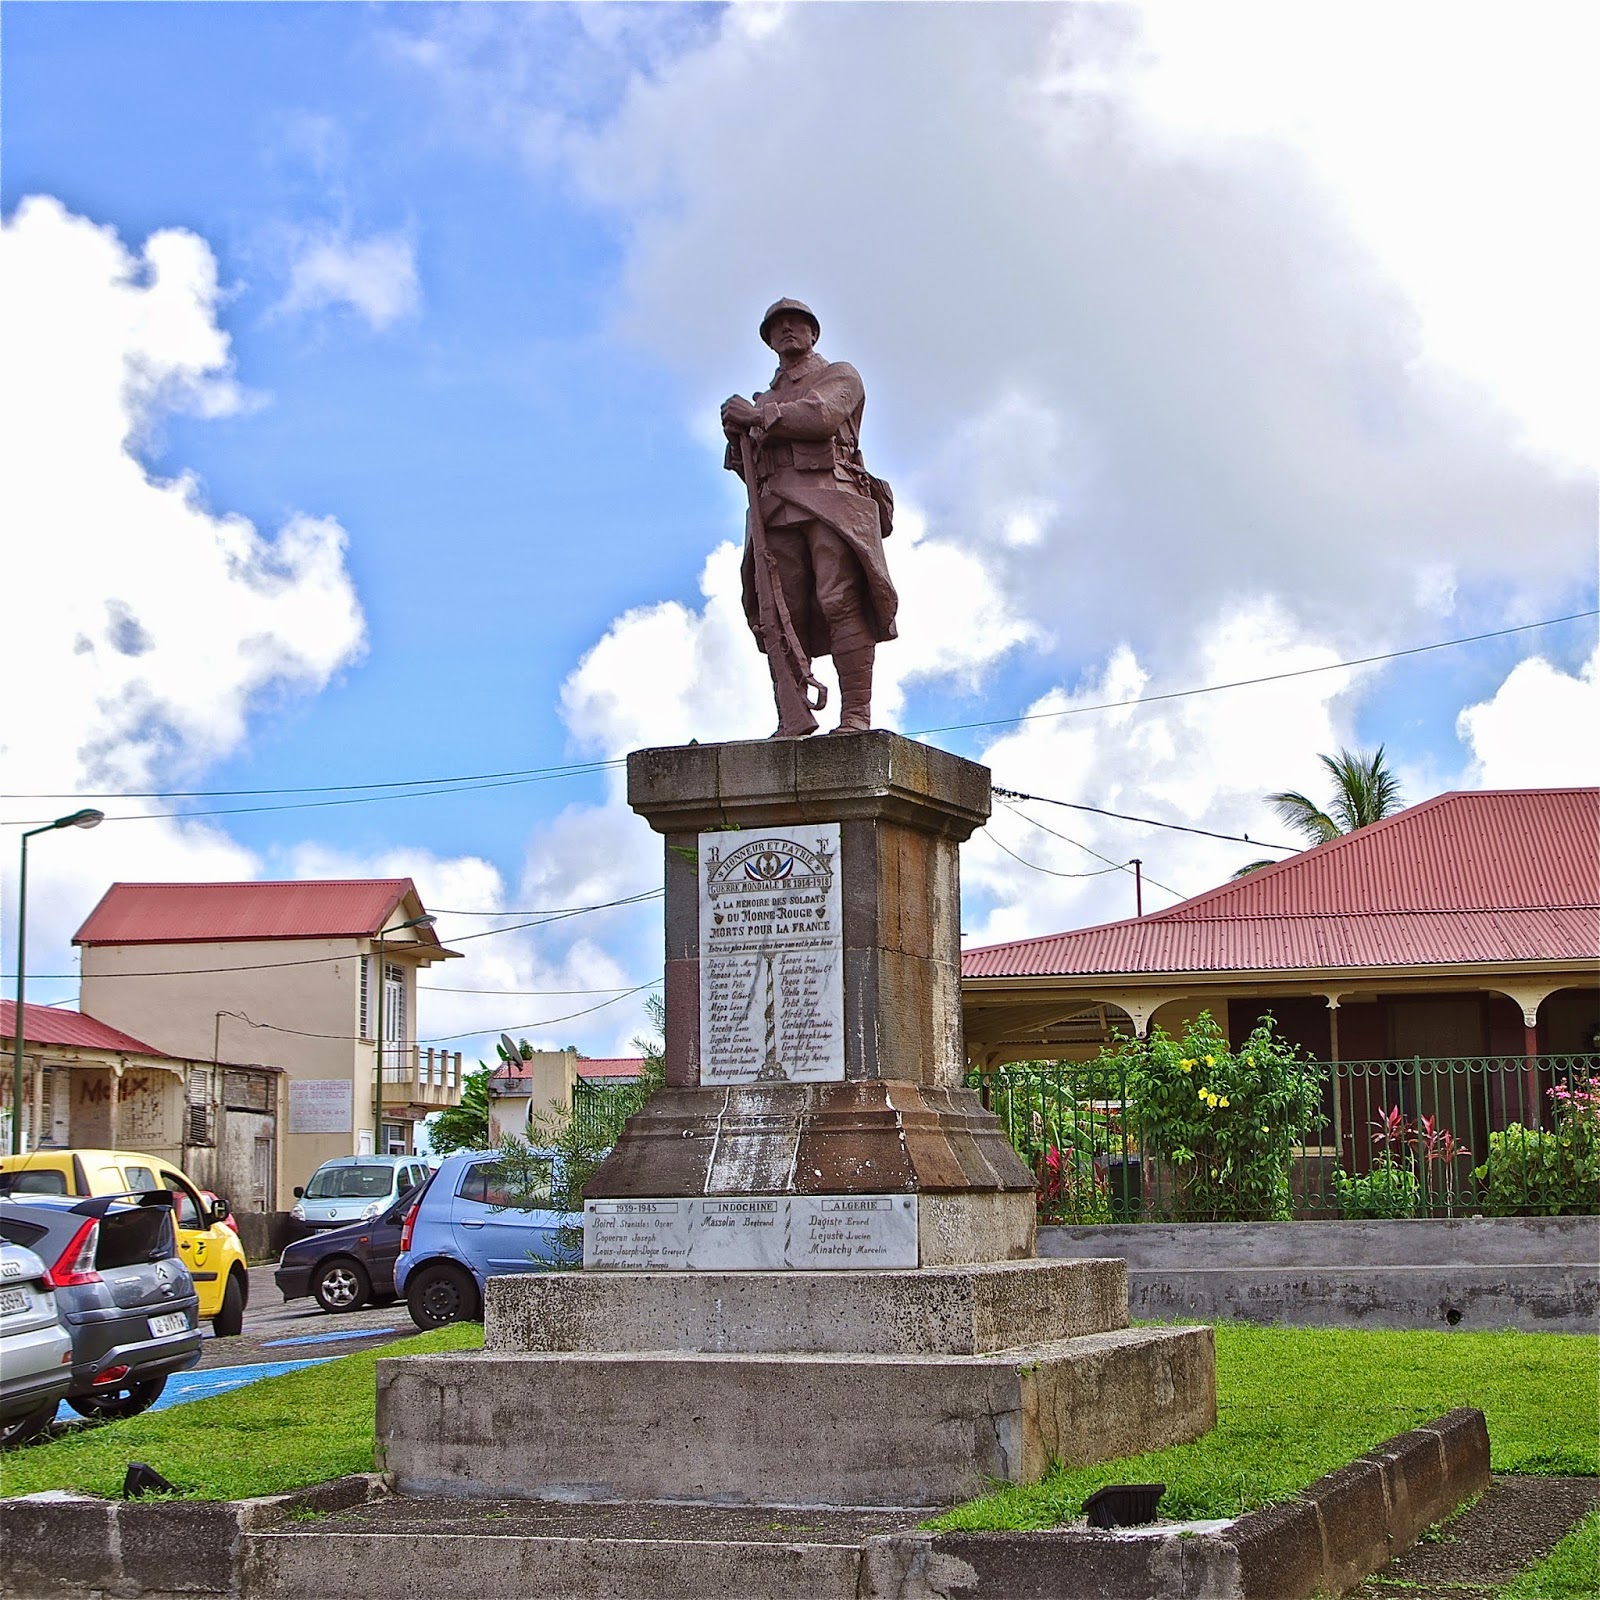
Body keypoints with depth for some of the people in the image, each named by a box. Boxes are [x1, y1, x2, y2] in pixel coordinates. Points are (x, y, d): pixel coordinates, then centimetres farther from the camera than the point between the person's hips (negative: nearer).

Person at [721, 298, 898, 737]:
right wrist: (737, 437, 6)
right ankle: (793, 722, -19)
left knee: (841, 601, -19)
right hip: (775, 510, 5)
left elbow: (823, 414, -4)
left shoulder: (840, 375, 19)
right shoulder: (767, 398, 34)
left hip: (829, 499, -5)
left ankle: (856, 715, -23)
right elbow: (747, 467, 28)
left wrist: (757, 416, 1)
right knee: (777, 615, -11)